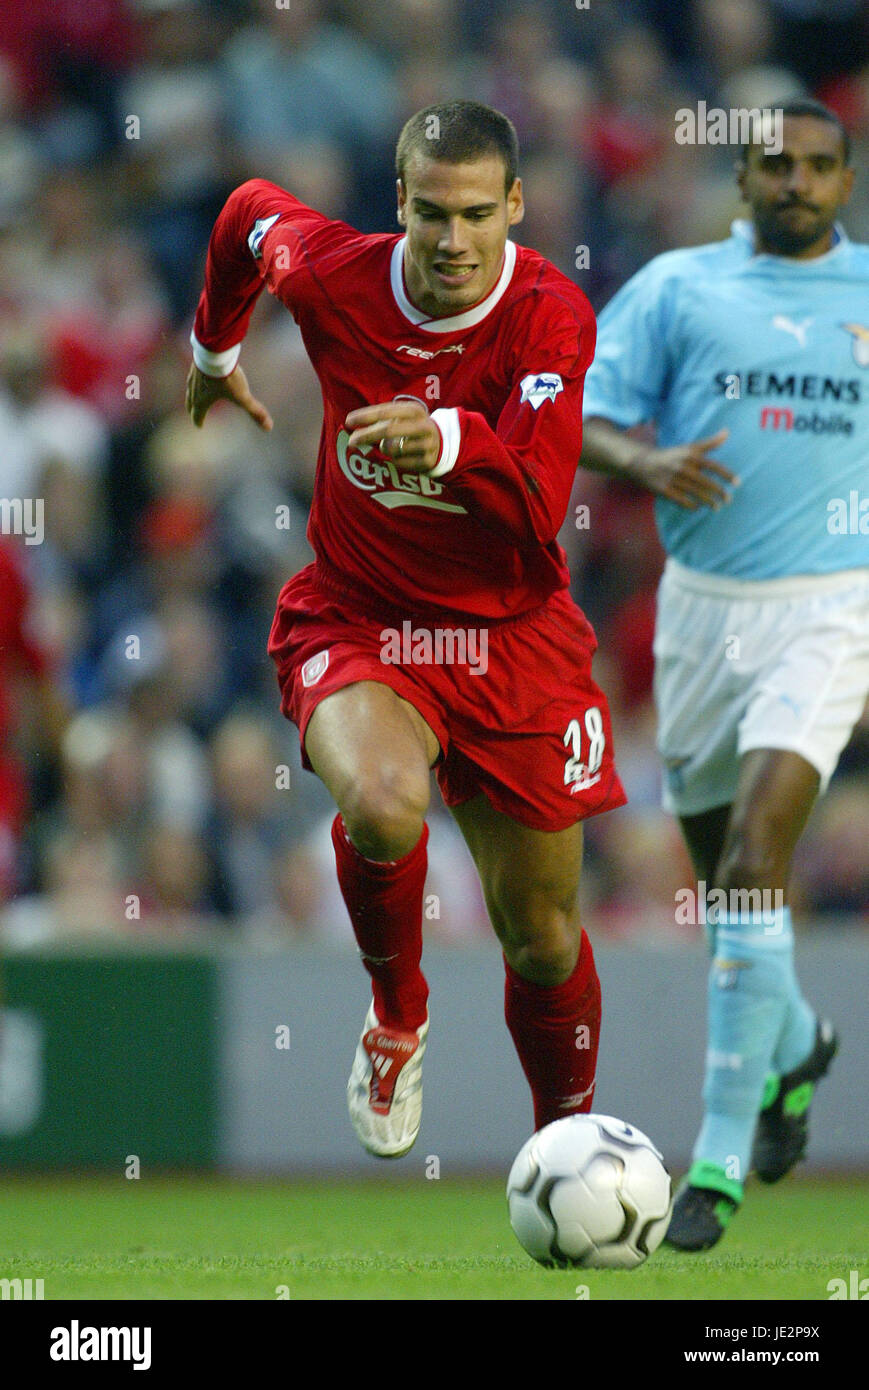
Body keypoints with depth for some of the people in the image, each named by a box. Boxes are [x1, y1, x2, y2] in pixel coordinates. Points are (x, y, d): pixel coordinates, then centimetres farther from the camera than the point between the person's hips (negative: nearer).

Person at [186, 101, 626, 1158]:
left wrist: (450, 441, -46)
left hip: (510, 637, 0)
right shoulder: (334, 276, -12)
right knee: (383, 808, -34)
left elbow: (540, 504, -27)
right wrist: (214, 349, 29)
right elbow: (250, 213, 13)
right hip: (353, 624, 0)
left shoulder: (551, 316, -16)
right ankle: (396, 1013, -3)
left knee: (542, 941, 8)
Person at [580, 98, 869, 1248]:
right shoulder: (676, 287, 5)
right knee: (721, 868, 13)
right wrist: (644, 462, -18)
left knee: (754, 856, -19)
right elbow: (580, 418, 2)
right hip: (704, 601, 2)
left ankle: (722, 1157, -18)